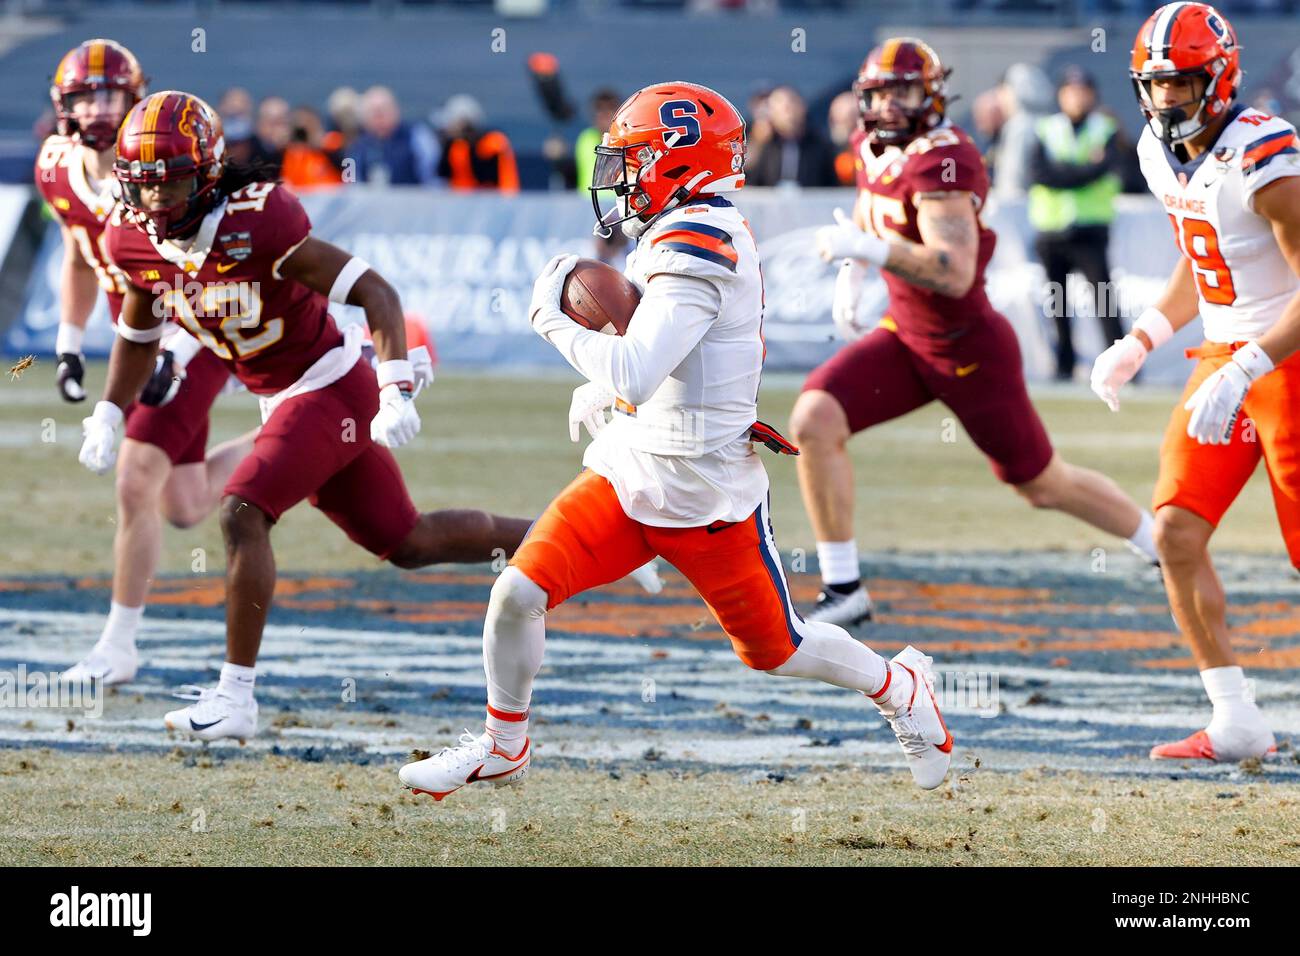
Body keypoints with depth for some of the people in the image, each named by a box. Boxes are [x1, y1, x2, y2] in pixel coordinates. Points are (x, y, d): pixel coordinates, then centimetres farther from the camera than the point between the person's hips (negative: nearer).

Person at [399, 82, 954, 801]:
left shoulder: (695, 248, -24)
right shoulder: (701, 234, 7)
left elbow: (631, 373, -32)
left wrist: (551, 317, -18)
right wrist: (601, 393, 12)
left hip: (704, 495, -8)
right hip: (630, 475, 8)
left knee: (775, 650, 10)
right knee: (518, 593, -5)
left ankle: (900, 688, 36)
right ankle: (503, 748, 14)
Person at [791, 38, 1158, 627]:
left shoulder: (943, 161, -27)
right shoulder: (873, 147, 0)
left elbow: (955, 274, -37)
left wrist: (868, 250, -41)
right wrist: (849, 273, 9)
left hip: (971, 352, -7)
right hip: (905, 336, 7)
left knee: (1041, 485, 8)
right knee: (814, 422, -15)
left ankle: (1167, 550, 33)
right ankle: (843, 590, -8)